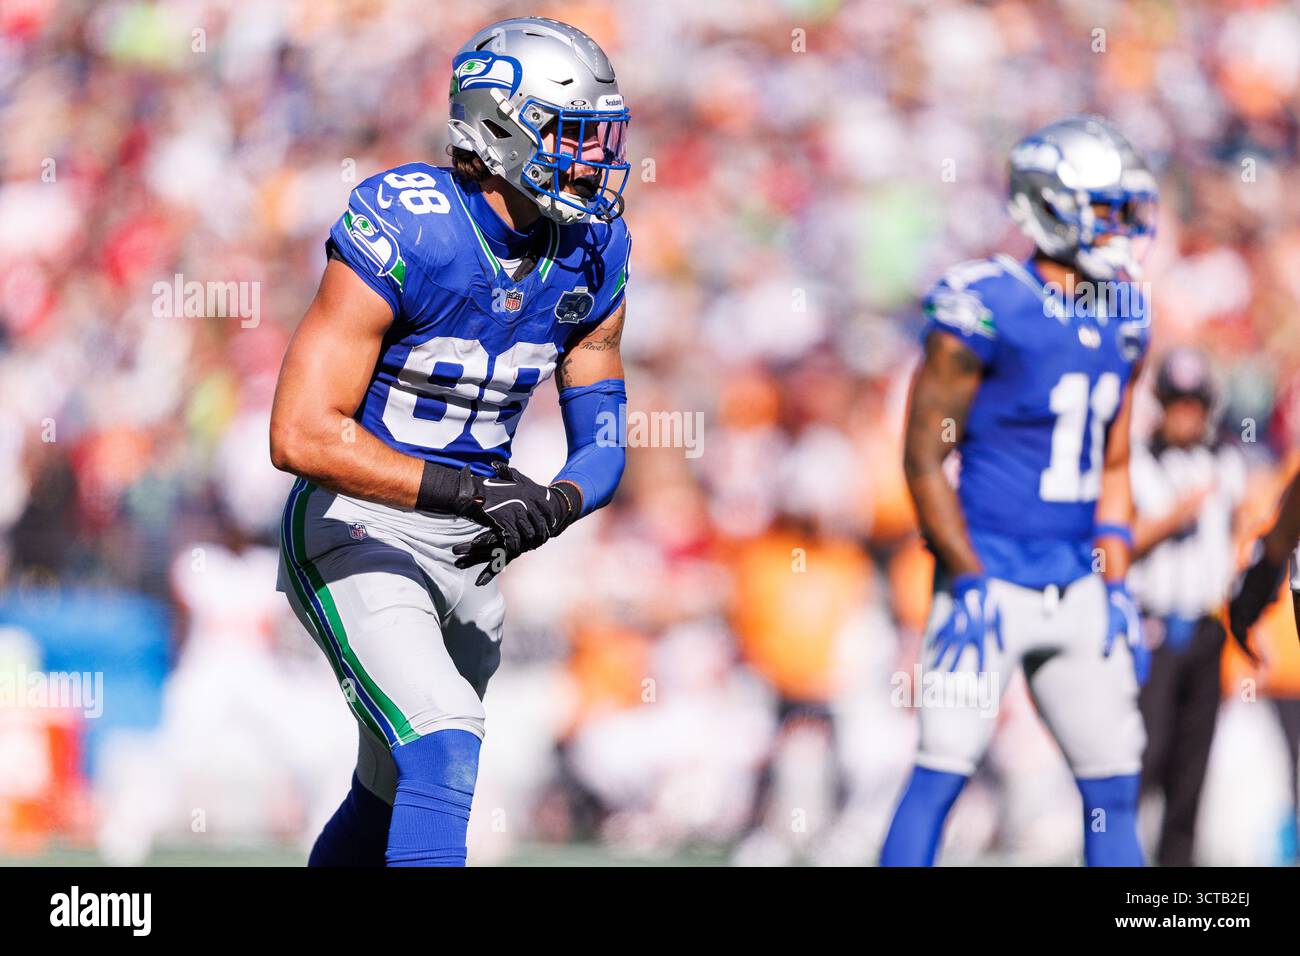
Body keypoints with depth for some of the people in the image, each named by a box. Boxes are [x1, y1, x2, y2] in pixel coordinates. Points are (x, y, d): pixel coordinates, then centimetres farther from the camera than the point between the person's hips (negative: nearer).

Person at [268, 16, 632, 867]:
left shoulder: (590, 254, 0)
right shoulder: (401, 231, -22)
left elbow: (604, 437, 5)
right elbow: (301, 435, -26)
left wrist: (556, 505, -19)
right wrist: (469, 490, -31)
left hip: (468, 544, 7)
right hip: (358, 526, -7)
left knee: (394, 796, 16)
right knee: (444, 748, -25)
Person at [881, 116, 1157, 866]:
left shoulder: (1122, 320, 9)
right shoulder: (983, 311, -13)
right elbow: (924, 457, -10)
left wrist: (1115, 588, 8)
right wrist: (970, 582, -14)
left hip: (1078, 590, 7)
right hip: (993, 574, -7)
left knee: (1115, 785, 7)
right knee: (944, 768, -10)